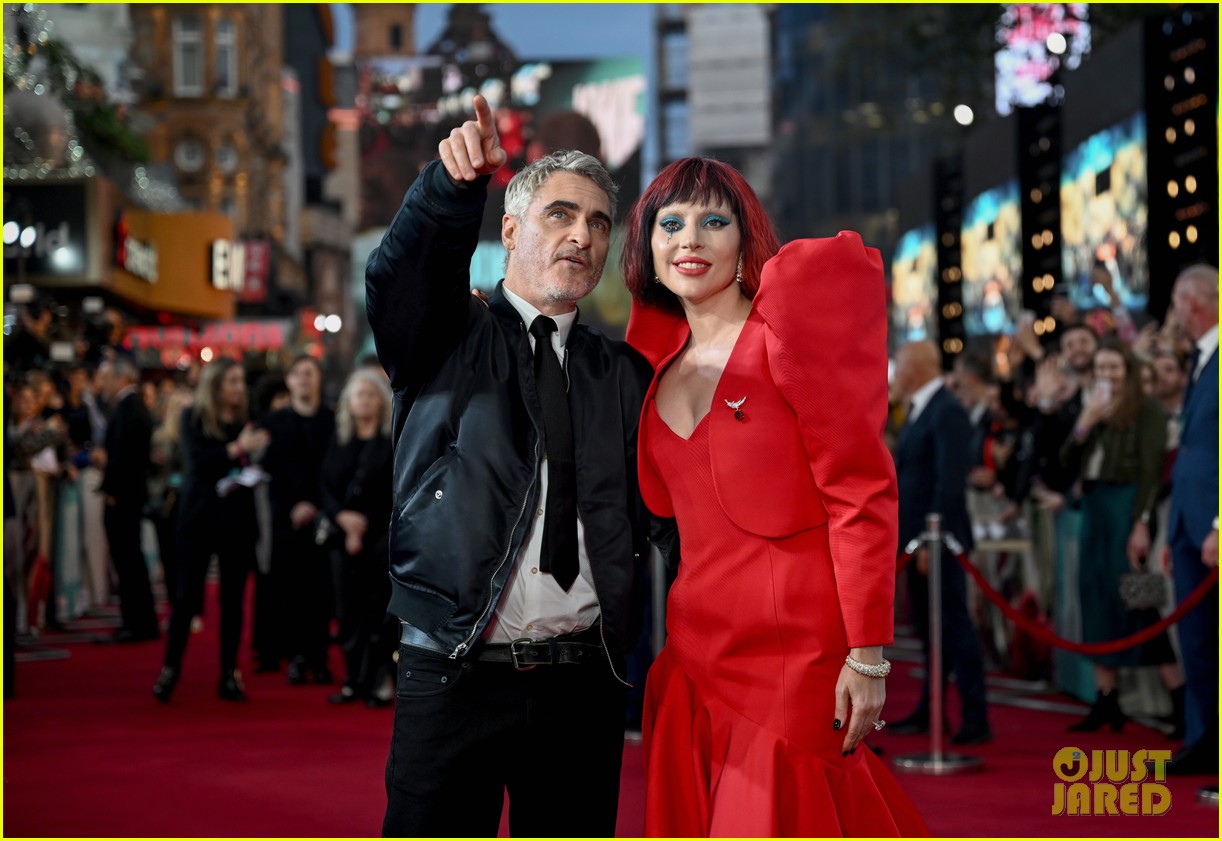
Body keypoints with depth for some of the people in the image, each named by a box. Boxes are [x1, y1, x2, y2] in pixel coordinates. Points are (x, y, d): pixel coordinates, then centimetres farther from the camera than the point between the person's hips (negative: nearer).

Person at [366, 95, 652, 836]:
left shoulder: (626, 374, 15)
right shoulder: (449, 337, 5)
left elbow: (648, 510, 12)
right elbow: (399, 272, -17)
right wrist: (456, 183, -35)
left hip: (582, 683, 4)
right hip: (455, 674, -3)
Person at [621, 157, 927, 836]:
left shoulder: (786, 329, -7)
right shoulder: (659, 361, 13)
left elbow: (862, 494, -12)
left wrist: (868, 656, -15)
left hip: (799, 649, -6)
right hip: (695, 658, 6)